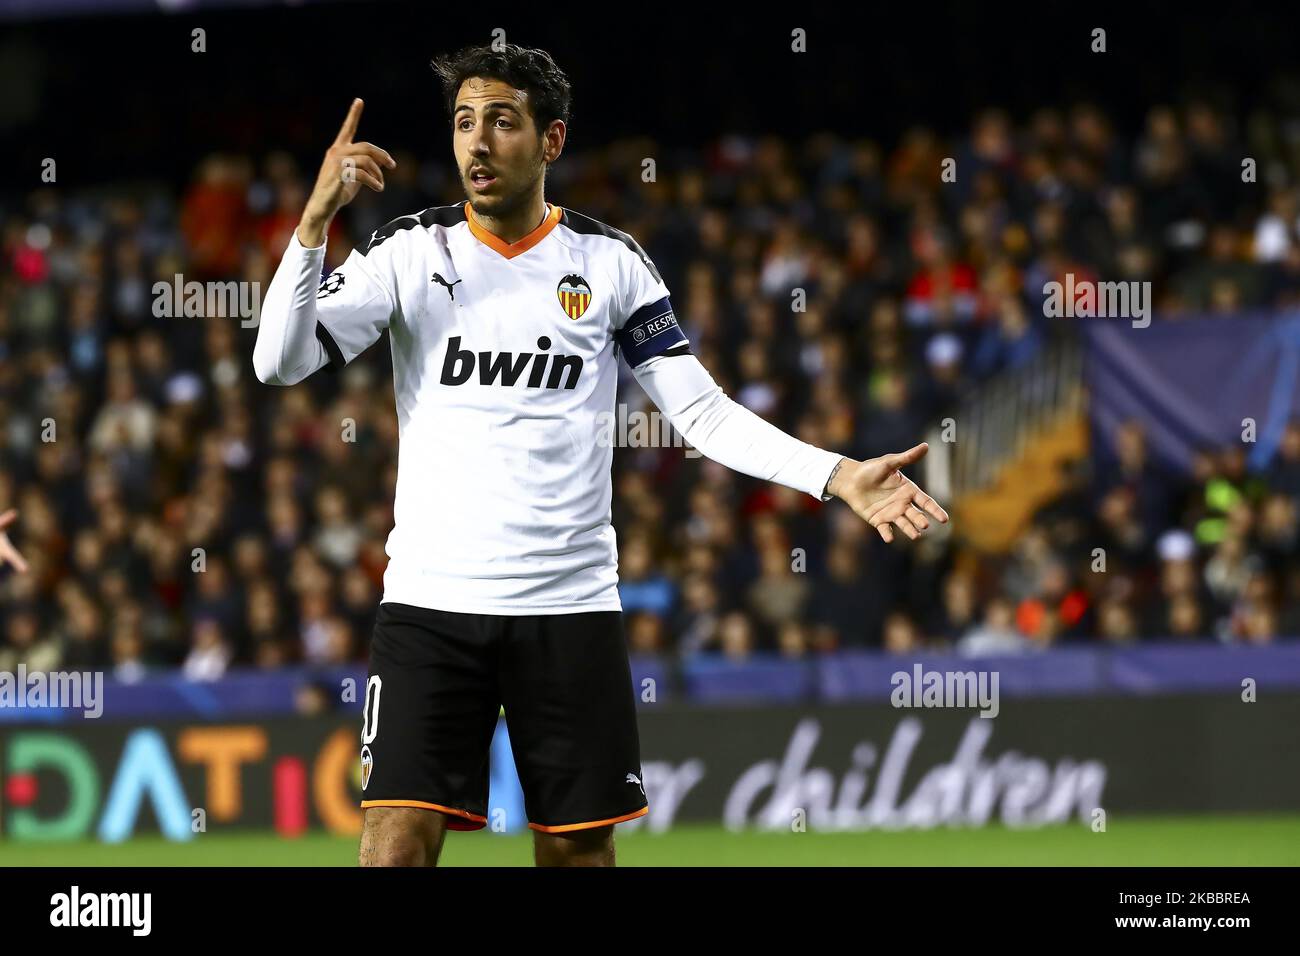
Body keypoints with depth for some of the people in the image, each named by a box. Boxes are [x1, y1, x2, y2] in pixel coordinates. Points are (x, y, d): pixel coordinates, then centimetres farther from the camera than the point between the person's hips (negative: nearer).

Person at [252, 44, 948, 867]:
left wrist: (840, 476, -8)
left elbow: (703, 411, 4)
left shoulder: (611, 264, 5)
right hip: (431, 602, -1)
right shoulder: (410, 253, 3)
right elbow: (281, 361, -6)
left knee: (579, 847, 4)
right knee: (398, 839, -12)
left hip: (570, 606, 1)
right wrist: (316, 221, -19)